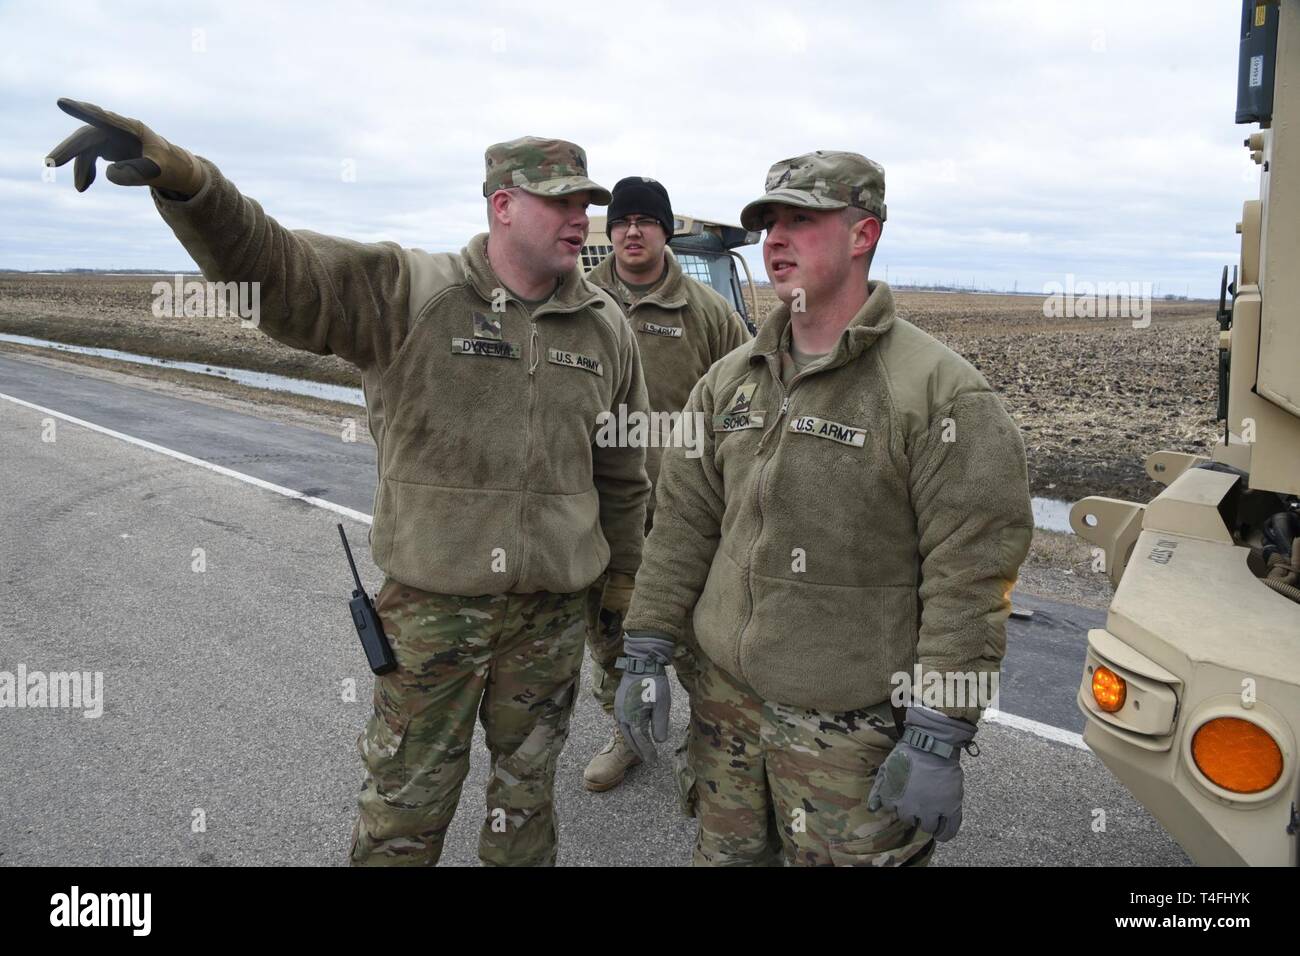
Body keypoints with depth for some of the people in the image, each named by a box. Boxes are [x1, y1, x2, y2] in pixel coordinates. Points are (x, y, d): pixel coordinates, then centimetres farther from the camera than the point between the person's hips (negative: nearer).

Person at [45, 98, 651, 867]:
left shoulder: (607, 328, 2)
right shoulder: (405, 291, -9)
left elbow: (625, 476, 9)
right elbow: (272, 269, -22)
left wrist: (625, 581, 14)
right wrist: (186, 180, -41)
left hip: (554, 610, 3)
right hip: (432, 602, -2)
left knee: (526, 796, 20)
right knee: (405, 804, 13)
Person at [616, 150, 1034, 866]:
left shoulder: (943, 394, -14)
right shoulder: (729, 379, 5)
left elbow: (968, 579, -16)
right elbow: (683, 524, 8)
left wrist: (939, 737, -17)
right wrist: (644, 654, 6)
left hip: (851, 726, -5)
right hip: (724, 698, 6)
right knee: (724, 854, 20)